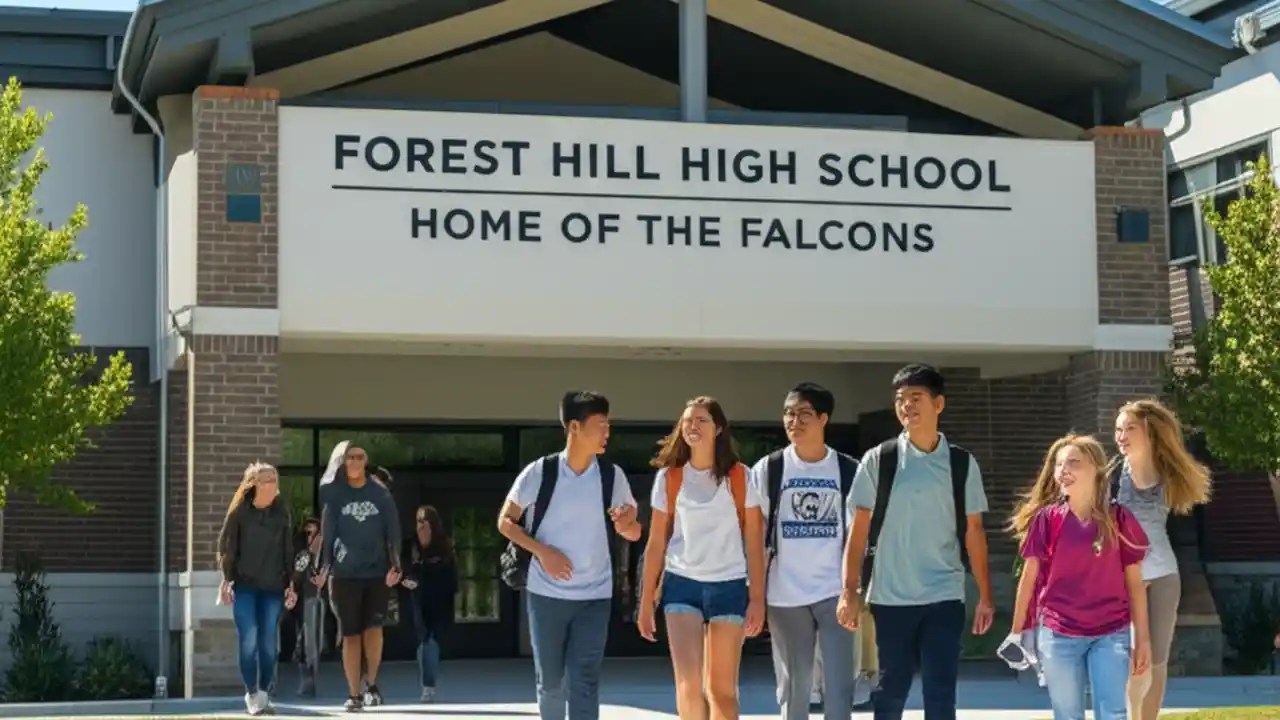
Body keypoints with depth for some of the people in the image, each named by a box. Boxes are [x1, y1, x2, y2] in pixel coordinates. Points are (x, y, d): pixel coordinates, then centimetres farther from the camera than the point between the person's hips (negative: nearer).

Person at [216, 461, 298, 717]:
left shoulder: (281, 511, 4)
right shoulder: (240, 511, -3)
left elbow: (288, 550, 8)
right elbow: (226, 545, -2)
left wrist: (290, 583, 6)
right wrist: (226, 580, -7)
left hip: (273, 586, 2)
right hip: (245, 585, -2)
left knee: (269, 643, 2)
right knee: (249, 640, -9)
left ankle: (265, 693, 12)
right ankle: (252, 694, 0)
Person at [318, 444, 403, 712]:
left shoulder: (380, 493, 3)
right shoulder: (335, 493, 2)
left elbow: (393, 530, 2)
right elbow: (327, 531, 0)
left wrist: (395, 565, -8)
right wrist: (324, 568, -8)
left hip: (378, 572, 0)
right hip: (345, 574, 0)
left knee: (373, 629, -10)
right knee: (351, 635, 3)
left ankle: (372, 684, 12)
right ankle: (354, 694, 9)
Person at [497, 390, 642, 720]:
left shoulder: (612, 476, -2)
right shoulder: (540, 472, -9)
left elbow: (634, 534, 6)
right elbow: (505, 522, 0)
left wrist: (626, 525, -19)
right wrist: (541, 550, -16)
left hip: (594, 596, 1)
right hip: (546, 593, -1)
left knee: (584, 683, -6)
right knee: (549, 679, 10)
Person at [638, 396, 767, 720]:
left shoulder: (740, 477, -1)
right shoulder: (669, 478, 2)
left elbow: (754, 543, 1)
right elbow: (656, 544, 6)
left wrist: (757, 598, -4)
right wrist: (647, 602, 5)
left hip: (729, 587, 0)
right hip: (682, 585, 0)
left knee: (722, 689, 5)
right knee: (688, 682, -15)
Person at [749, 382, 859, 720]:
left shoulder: (849, 470, 2)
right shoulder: (768, 469, 0)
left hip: (834, 592, 0)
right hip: (785, 595, 0)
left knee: (839, 686, -2)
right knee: (793, 687, 8)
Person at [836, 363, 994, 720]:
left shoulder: (962, 463, 3)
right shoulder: (877, 461, -1)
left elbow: (973, 531, 6)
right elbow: (859, 529, 1)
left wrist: (985, 595, 4)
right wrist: (850, 591, -5)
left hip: (944, 599, 0)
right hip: (888, 598, 0)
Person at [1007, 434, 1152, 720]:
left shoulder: (1119, 519, -2)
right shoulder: (1047, 519, -2)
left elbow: (1134, 582, 2)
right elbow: (1029, 577, 5)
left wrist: (1143, 638, 1)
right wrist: (1017, 631, 7)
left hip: (1111, 634, 0)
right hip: (1058, 634, 0)